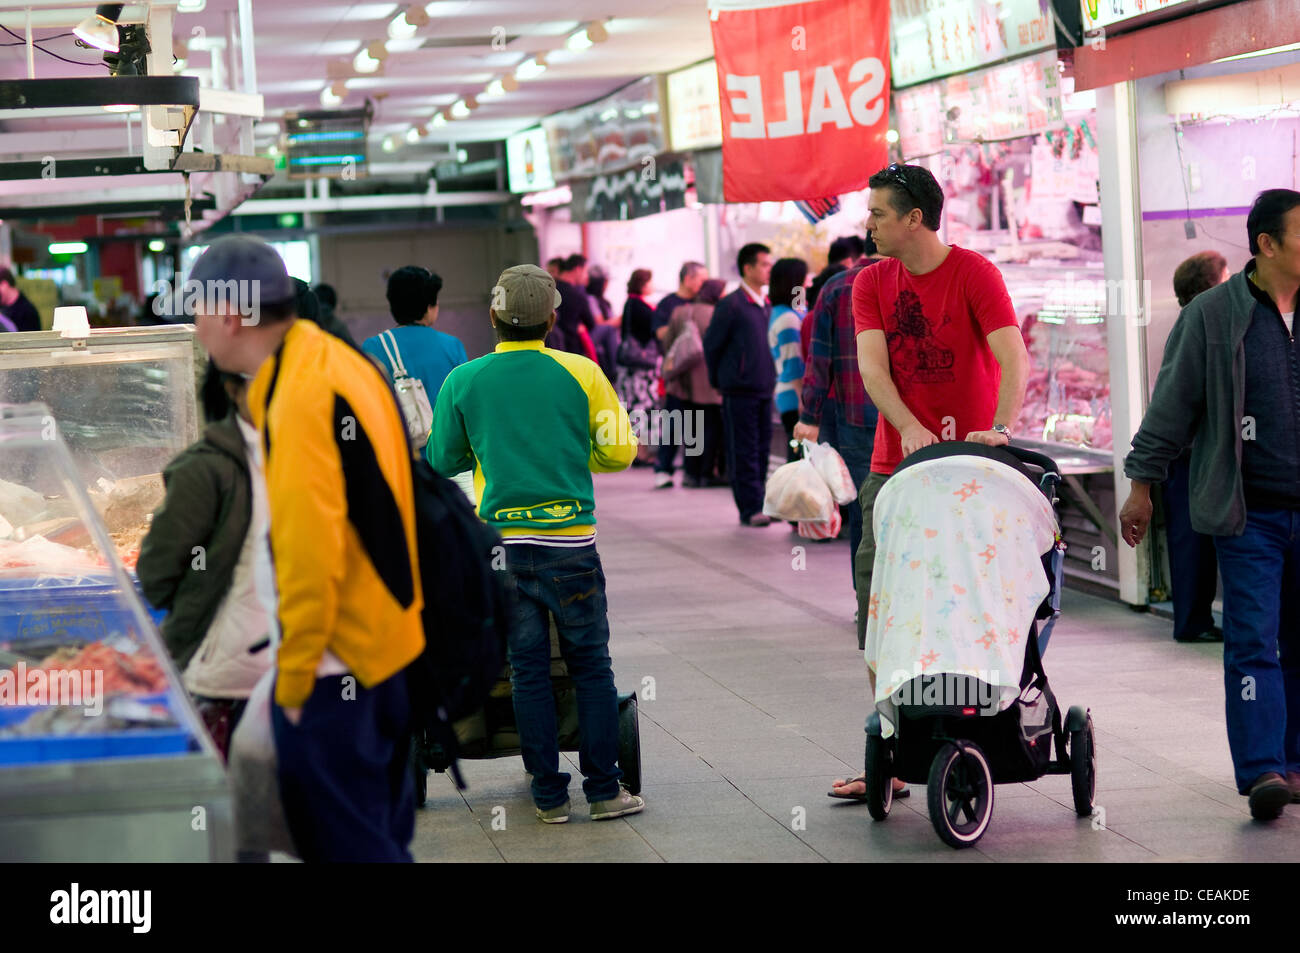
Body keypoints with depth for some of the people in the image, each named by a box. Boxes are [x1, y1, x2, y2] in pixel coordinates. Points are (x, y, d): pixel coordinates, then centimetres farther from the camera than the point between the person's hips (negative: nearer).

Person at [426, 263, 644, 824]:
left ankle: (550, 797, 11)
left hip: (501, 543, 1)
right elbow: (619, 451, 0)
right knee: (591, 667, 8)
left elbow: (442, 462, 9)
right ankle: (604, 791, 9)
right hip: (570, 541, -1)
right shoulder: (580, 373, -3)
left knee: (528, 672, 8)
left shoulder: (463, 381, 0)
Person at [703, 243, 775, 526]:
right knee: (743, 452, -2)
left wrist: (770, 377, 16)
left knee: (762, 450, 9)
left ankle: (759, 504, 16)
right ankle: (750, 509, 0)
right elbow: (711, 344, -4)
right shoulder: (730, 305, -10)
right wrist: (719, 380, 3)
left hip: (764, 388, 7)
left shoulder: (767, 306, 11)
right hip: (739, 391, -7)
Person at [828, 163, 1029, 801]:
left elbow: (1013, 358, -17)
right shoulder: (871, 284, 8)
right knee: (878, 607, -1)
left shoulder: (973, 273, -6)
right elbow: (872, 367, -5)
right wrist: (911, 429, -22)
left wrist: (999, 428, -33)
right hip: (894, 463, 4)